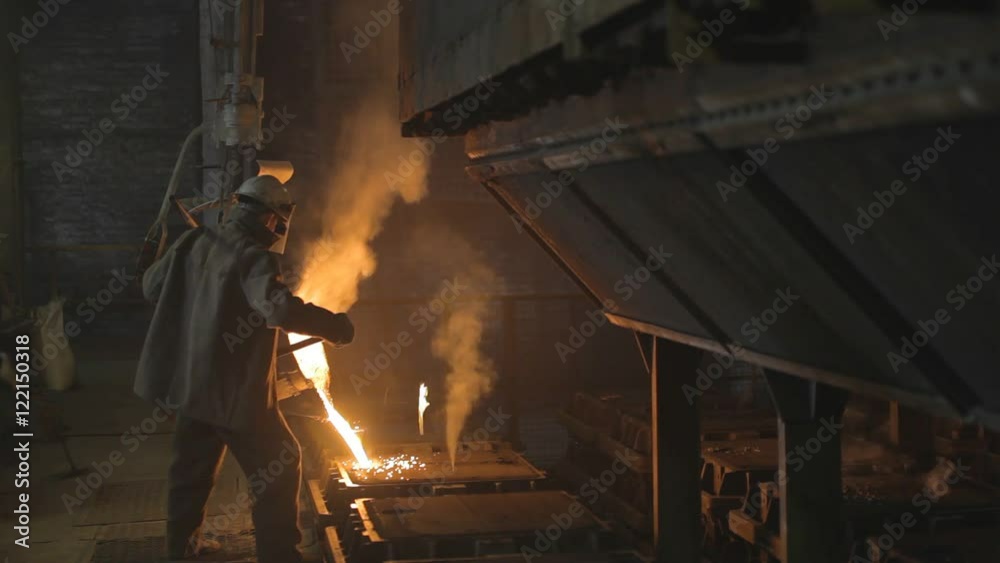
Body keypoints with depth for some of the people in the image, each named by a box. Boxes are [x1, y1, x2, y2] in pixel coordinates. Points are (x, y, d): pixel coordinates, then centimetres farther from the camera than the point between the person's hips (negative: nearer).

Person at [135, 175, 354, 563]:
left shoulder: (193, 242, 4)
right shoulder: (253, 257, -20)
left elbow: (152, 286, 14)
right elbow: (280, 309, -35)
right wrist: (333, 326, -25)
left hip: (189, 381, 8)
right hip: (234, 390, -8)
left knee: (193, 465, 24)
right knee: (279, 468, 4)